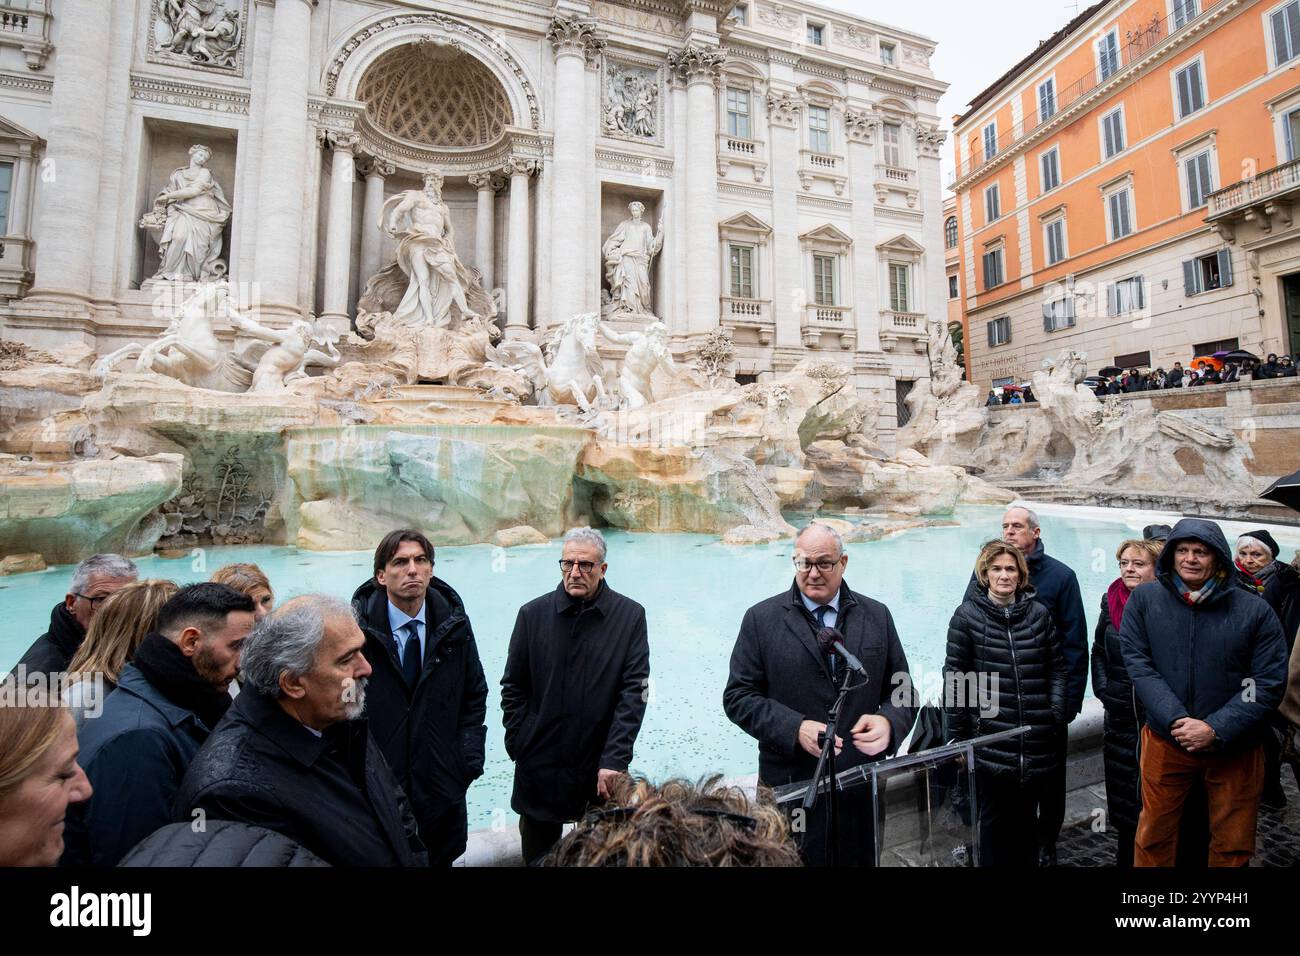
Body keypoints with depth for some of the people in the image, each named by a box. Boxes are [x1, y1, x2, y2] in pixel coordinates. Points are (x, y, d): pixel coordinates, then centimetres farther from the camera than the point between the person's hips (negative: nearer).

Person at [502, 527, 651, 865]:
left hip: (601, 772, -1)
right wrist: (518, 745, -1)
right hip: (539, 770, 1)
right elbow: (513, 687, 3)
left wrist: (614, 760, -15)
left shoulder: (630, 616, -8)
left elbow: (634, 691, -10)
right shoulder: (533, 613, -3)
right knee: (537, 854, 19)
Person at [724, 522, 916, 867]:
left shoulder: (877, 616, 3)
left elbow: (902, 690, 7)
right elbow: (738, 696, -6)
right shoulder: (761, 619, -5)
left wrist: (889, 722, -15)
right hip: (792, 785, -2)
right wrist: (795, 729, -20)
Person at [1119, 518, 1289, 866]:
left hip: (1234, 748, 1)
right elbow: (1138, 663, -7)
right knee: (1153, 840, 10)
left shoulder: (1255, 610, -4)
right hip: (1165, 740, 0)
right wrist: (1175, 719, -17)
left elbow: (1269, 684, -6)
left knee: (1233, 847, 16)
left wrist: (1216, 729, -15)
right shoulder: (1144, 599, -4)